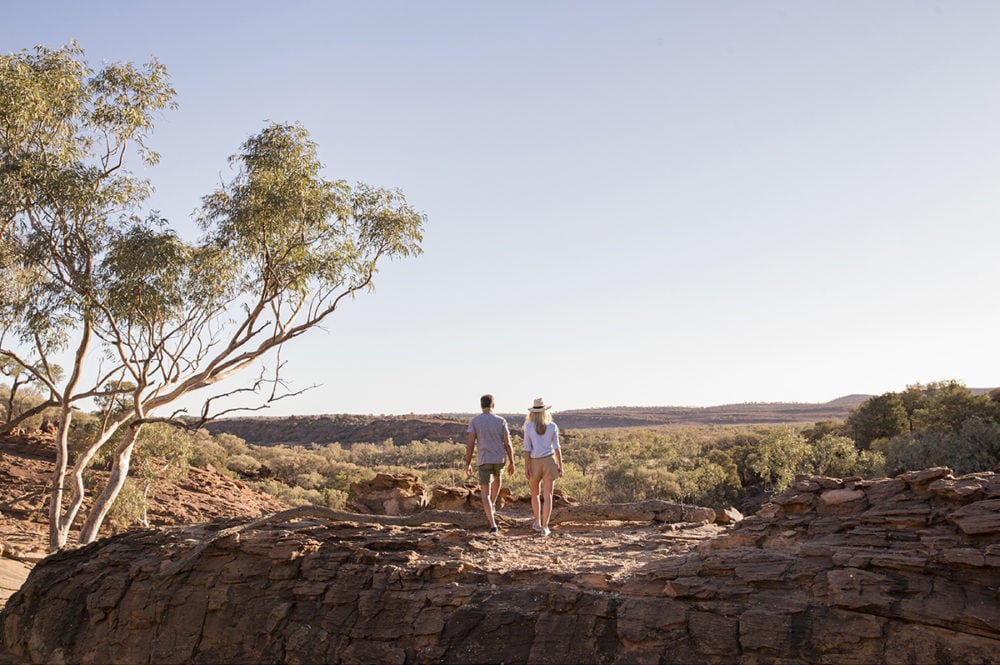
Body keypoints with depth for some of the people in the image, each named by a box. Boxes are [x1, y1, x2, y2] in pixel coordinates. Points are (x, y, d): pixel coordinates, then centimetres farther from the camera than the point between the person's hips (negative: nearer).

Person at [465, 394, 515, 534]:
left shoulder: (474, 421, -7)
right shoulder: (501, 421, -5)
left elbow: (470, 444, -10)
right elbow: (507, 444, -4)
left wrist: (467, 464, -2)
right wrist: (511, 463, 7)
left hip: (484, 461, -1)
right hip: (499, 459, 2)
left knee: (485, 494, 4)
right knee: (497, 477, 37)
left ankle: (493, 525, -8)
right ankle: (492, 506, 39)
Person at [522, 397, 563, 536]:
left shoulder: (528, 427, -7)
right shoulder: (553, 426, -4)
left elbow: (527, 448, -9)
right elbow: (556, 448, -3)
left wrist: (526, 468, -6)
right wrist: (560, 466, 3)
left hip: (534, 463, 0)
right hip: (549, 462, 0)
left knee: (535, 493, 22)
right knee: (547, 496, 1)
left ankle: (537, 522, 27)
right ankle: (544, 527, -6)